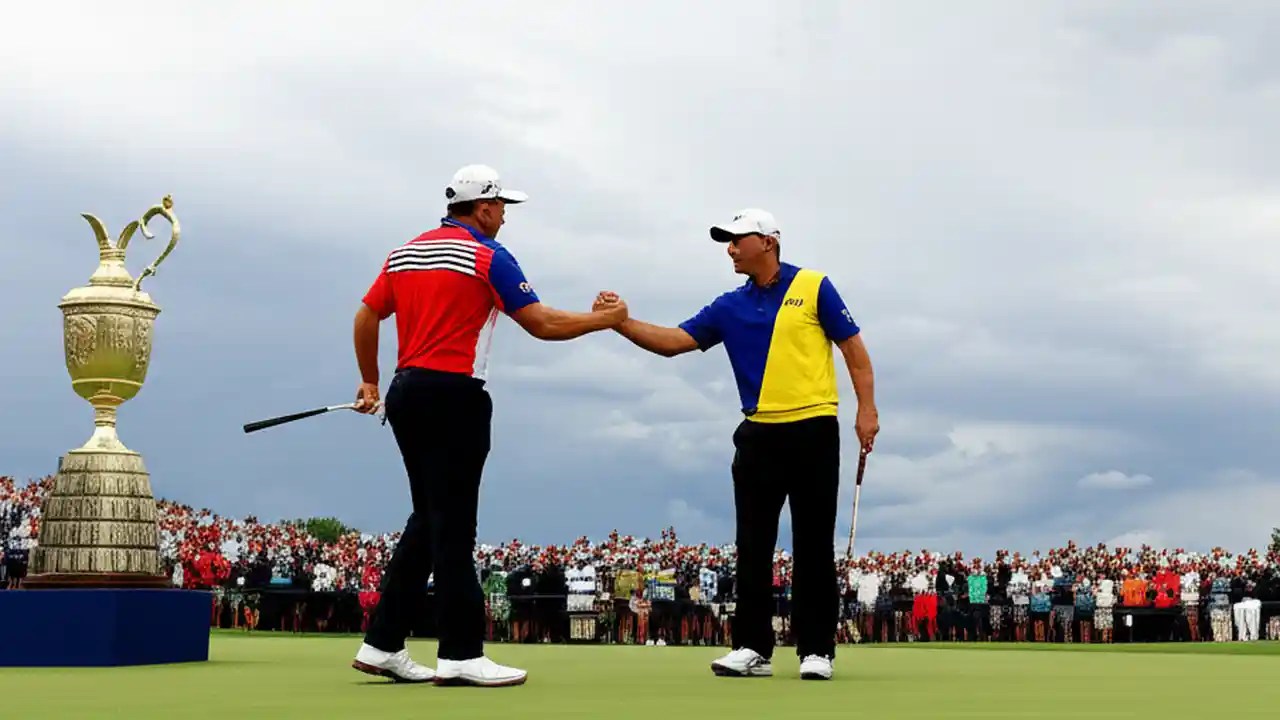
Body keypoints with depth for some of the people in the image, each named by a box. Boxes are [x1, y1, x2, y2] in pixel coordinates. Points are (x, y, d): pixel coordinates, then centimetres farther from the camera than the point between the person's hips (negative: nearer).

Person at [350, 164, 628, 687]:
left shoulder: (406, 252, 14)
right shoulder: (488, 257, -6)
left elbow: (365, 317, 16)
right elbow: (542, 324, -8)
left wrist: (369, 382, 25)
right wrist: (606, 319, 4)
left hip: (405, 392, 8)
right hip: (453, 397, -7)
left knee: (428, 519, 14)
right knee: (453, 526, -6)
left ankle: (382, 645, 13)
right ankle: (460, 655, -4)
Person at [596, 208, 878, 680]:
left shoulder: (813, 287, 1)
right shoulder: (729, 307, 11)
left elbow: (853, 348, 1)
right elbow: (673, 342, 5)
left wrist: (866, 408, -8)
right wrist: (623, 323, -9)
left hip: (813, 429, -4)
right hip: (759, 434, 4)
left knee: (814, 545, 1)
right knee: (753, 546, 3)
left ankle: (816, 650, 7)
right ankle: (753, 648, 10)